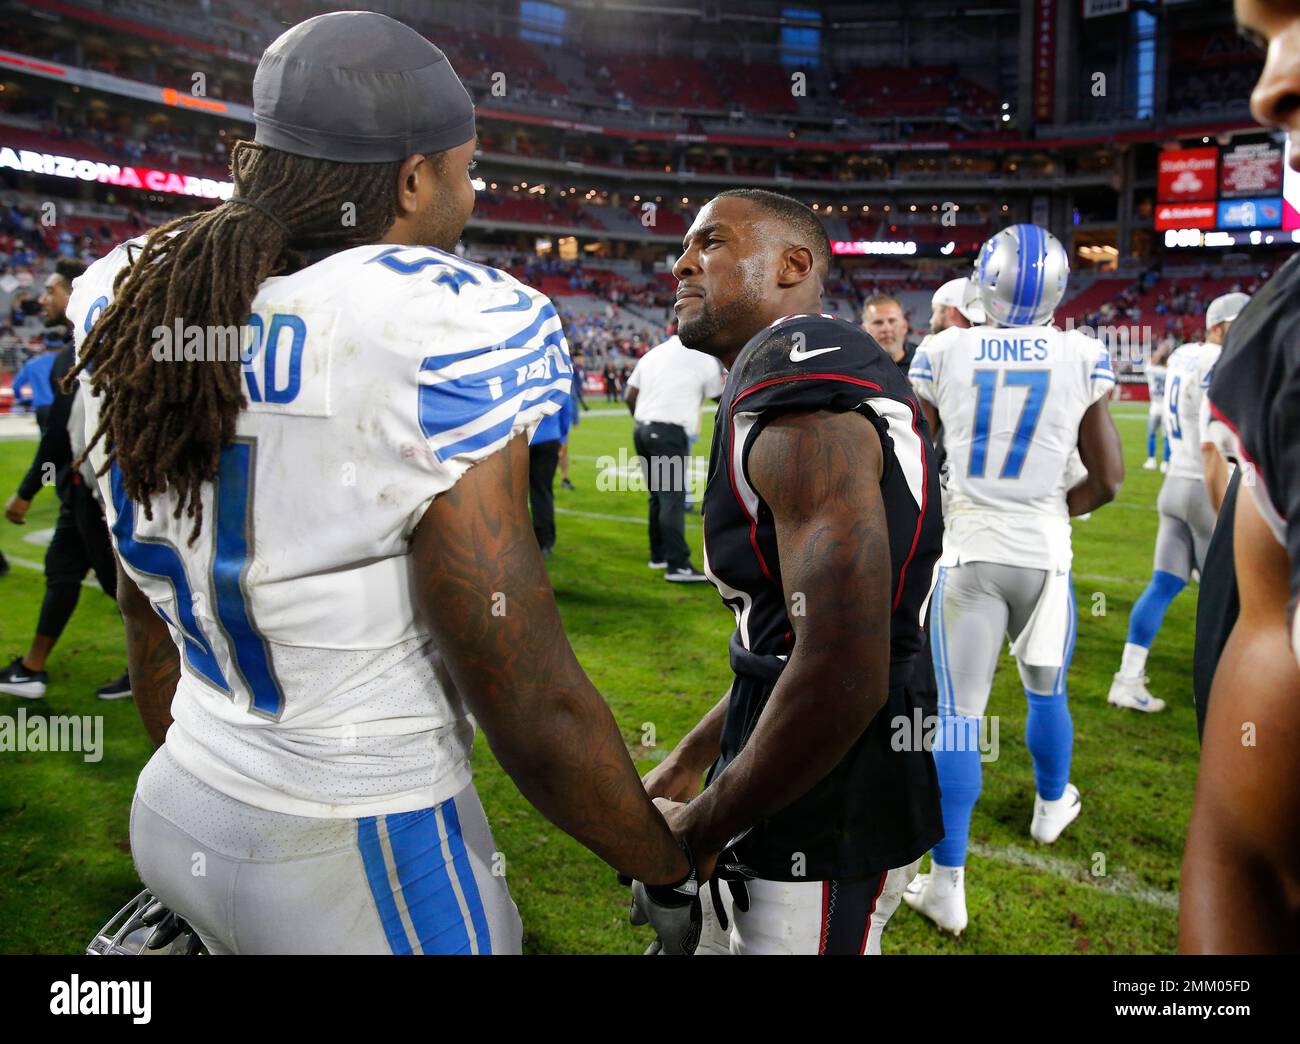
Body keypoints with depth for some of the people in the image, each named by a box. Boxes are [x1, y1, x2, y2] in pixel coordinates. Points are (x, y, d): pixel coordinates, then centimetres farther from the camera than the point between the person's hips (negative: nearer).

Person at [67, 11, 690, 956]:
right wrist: (674, 871, -4)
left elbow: (152, 637, 8)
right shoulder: (440, 335, -25)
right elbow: (535, 717, -21)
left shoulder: (129, 308, -3)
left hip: (177, 813, 7)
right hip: (366, 864, -6)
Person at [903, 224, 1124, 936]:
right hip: (1043, 556, 1)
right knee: (1045, 691, 24)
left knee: (958, 715, 1)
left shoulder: (944, 352, -5)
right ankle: (1051, 807, 49)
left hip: (969, 555, -1)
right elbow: (1108, 479, 0)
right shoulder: (1082, 359, -4)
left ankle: (948, 884, 5)